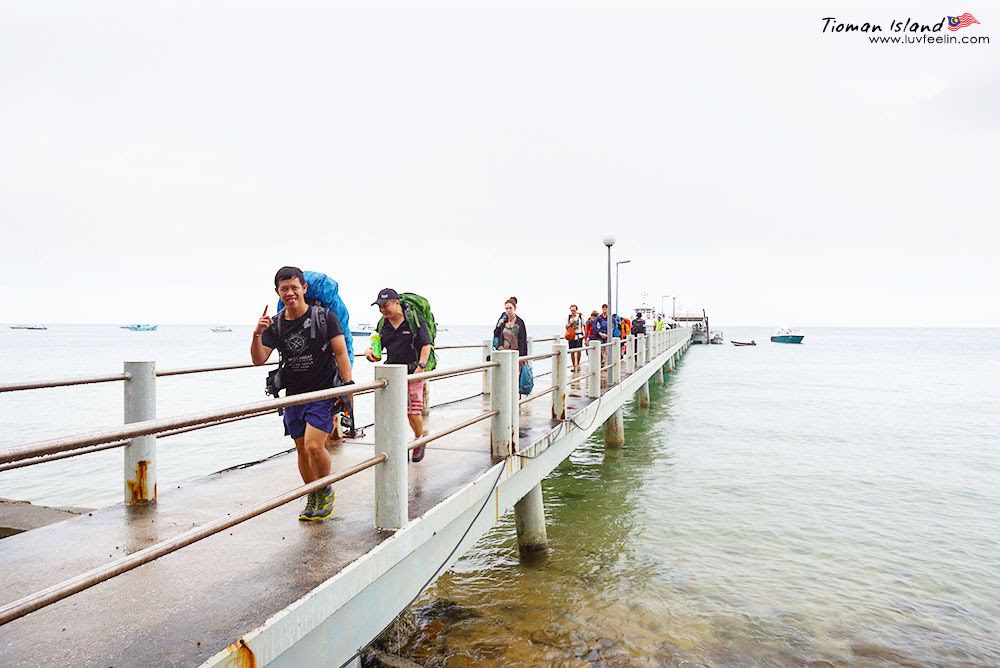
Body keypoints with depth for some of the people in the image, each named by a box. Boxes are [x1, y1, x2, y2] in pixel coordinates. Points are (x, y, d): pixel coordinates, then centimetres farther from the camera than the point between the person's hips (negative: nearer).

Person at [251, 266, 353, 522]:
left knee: (314, 446, -17)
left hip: (323, 393, -4)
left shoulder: (324, 317, -6)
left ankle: (327, 491, 9)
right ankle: (313, 498, 29)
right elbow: (259, 360, -2)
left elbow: (340, 353, -6)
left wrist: (348, 385, -13)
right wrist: (257, 334, -20)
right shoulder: (275, 325, 4)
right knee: (302, 450, 10)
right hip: (294, 395, 5)